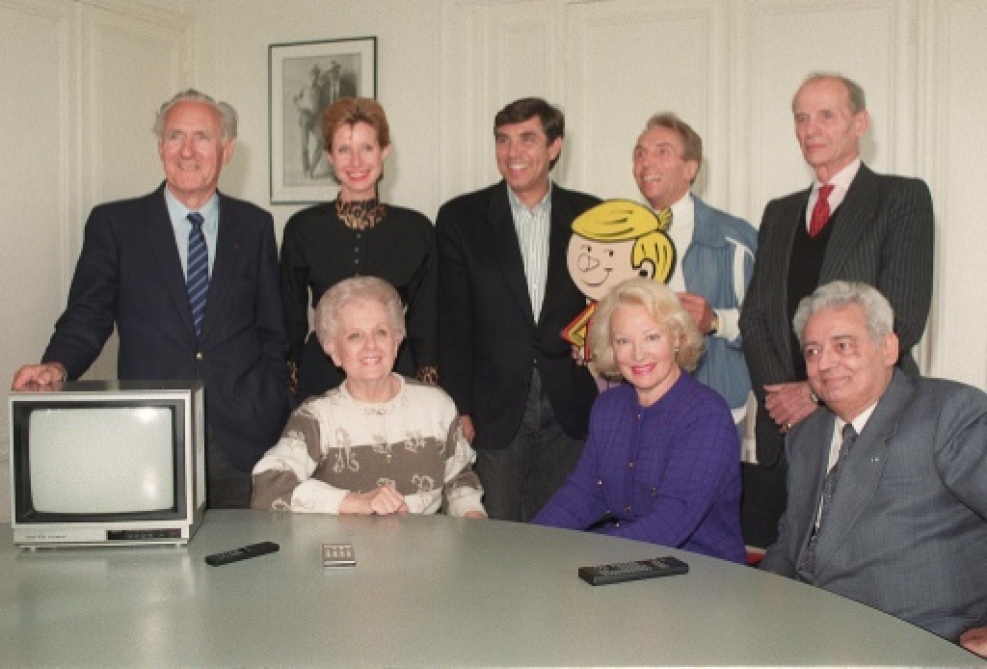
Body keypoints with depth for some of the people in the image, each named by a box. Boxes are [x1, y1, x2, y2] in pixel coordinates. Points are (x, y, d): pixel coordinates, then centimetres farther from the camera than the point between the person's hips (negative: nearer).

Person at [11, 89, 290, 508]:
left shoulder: (255, 226, 10)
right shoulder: (113, 224, 6)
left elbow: (272, 332, 12)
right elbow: (87, 317, 1)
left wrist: (272, 414, 2)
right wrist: (56, 368, -19)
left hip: (243, 444, 1)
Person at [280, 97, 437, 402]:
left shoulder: (416, 230, 2)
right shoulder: (302, 228, 2)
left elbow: (426, 326, 7)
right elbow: (290, 322, 9)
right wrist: (291, 386, 2)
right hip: (320, 381, 0)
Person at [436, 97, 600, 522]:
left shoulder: (588, 216, 6)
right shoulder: (461, 218, 2)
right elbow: (452, 323, -1)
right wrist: (458, 409, -6)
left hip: (568, 411, 2)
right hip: (493, 411, -1)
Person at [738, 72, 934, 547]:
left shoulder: (902, 199, 2)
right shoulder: (779, 213, 18)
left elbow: (902, 318, -9)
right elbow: (754, 315, 13)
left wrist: (820, 391, -11)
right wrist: (777, 393, -4)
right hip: (782, 427, 4)